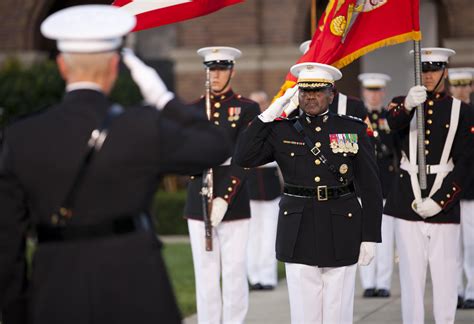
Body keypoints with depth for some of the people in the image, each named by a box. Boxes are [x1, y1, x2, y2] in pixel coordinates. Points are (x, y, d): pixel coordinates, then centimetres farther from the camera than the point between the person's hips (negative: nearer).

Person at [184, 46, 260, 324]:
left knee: (234, 274, -1)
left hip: (234, 204, -3)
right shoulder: (192, 110, 12)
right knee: (205, 275, 4)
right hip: (198, 204, 3)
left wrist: (224, 198, -16)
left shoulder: (247, 109, 1)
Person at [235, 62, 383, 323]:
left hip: (341, 231, -1)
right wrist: (270, 114, -9)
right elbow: (244, 158, -9)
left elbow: (370, 188, 2)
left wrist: (370, 237, -3)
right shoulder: (282, 132, 5)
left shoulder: (354, 130, 2)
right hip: (299, 233, 1)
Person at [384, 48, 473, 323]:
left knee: (445, 271, -2)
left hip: (444, 203, -1)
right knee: (411, 273, 3)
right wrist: (407, 105, -41)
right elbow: (394, 123, -19)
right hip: (408, 202, 1)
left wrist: (439, 201, -11)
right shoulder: (404, 103, 7)